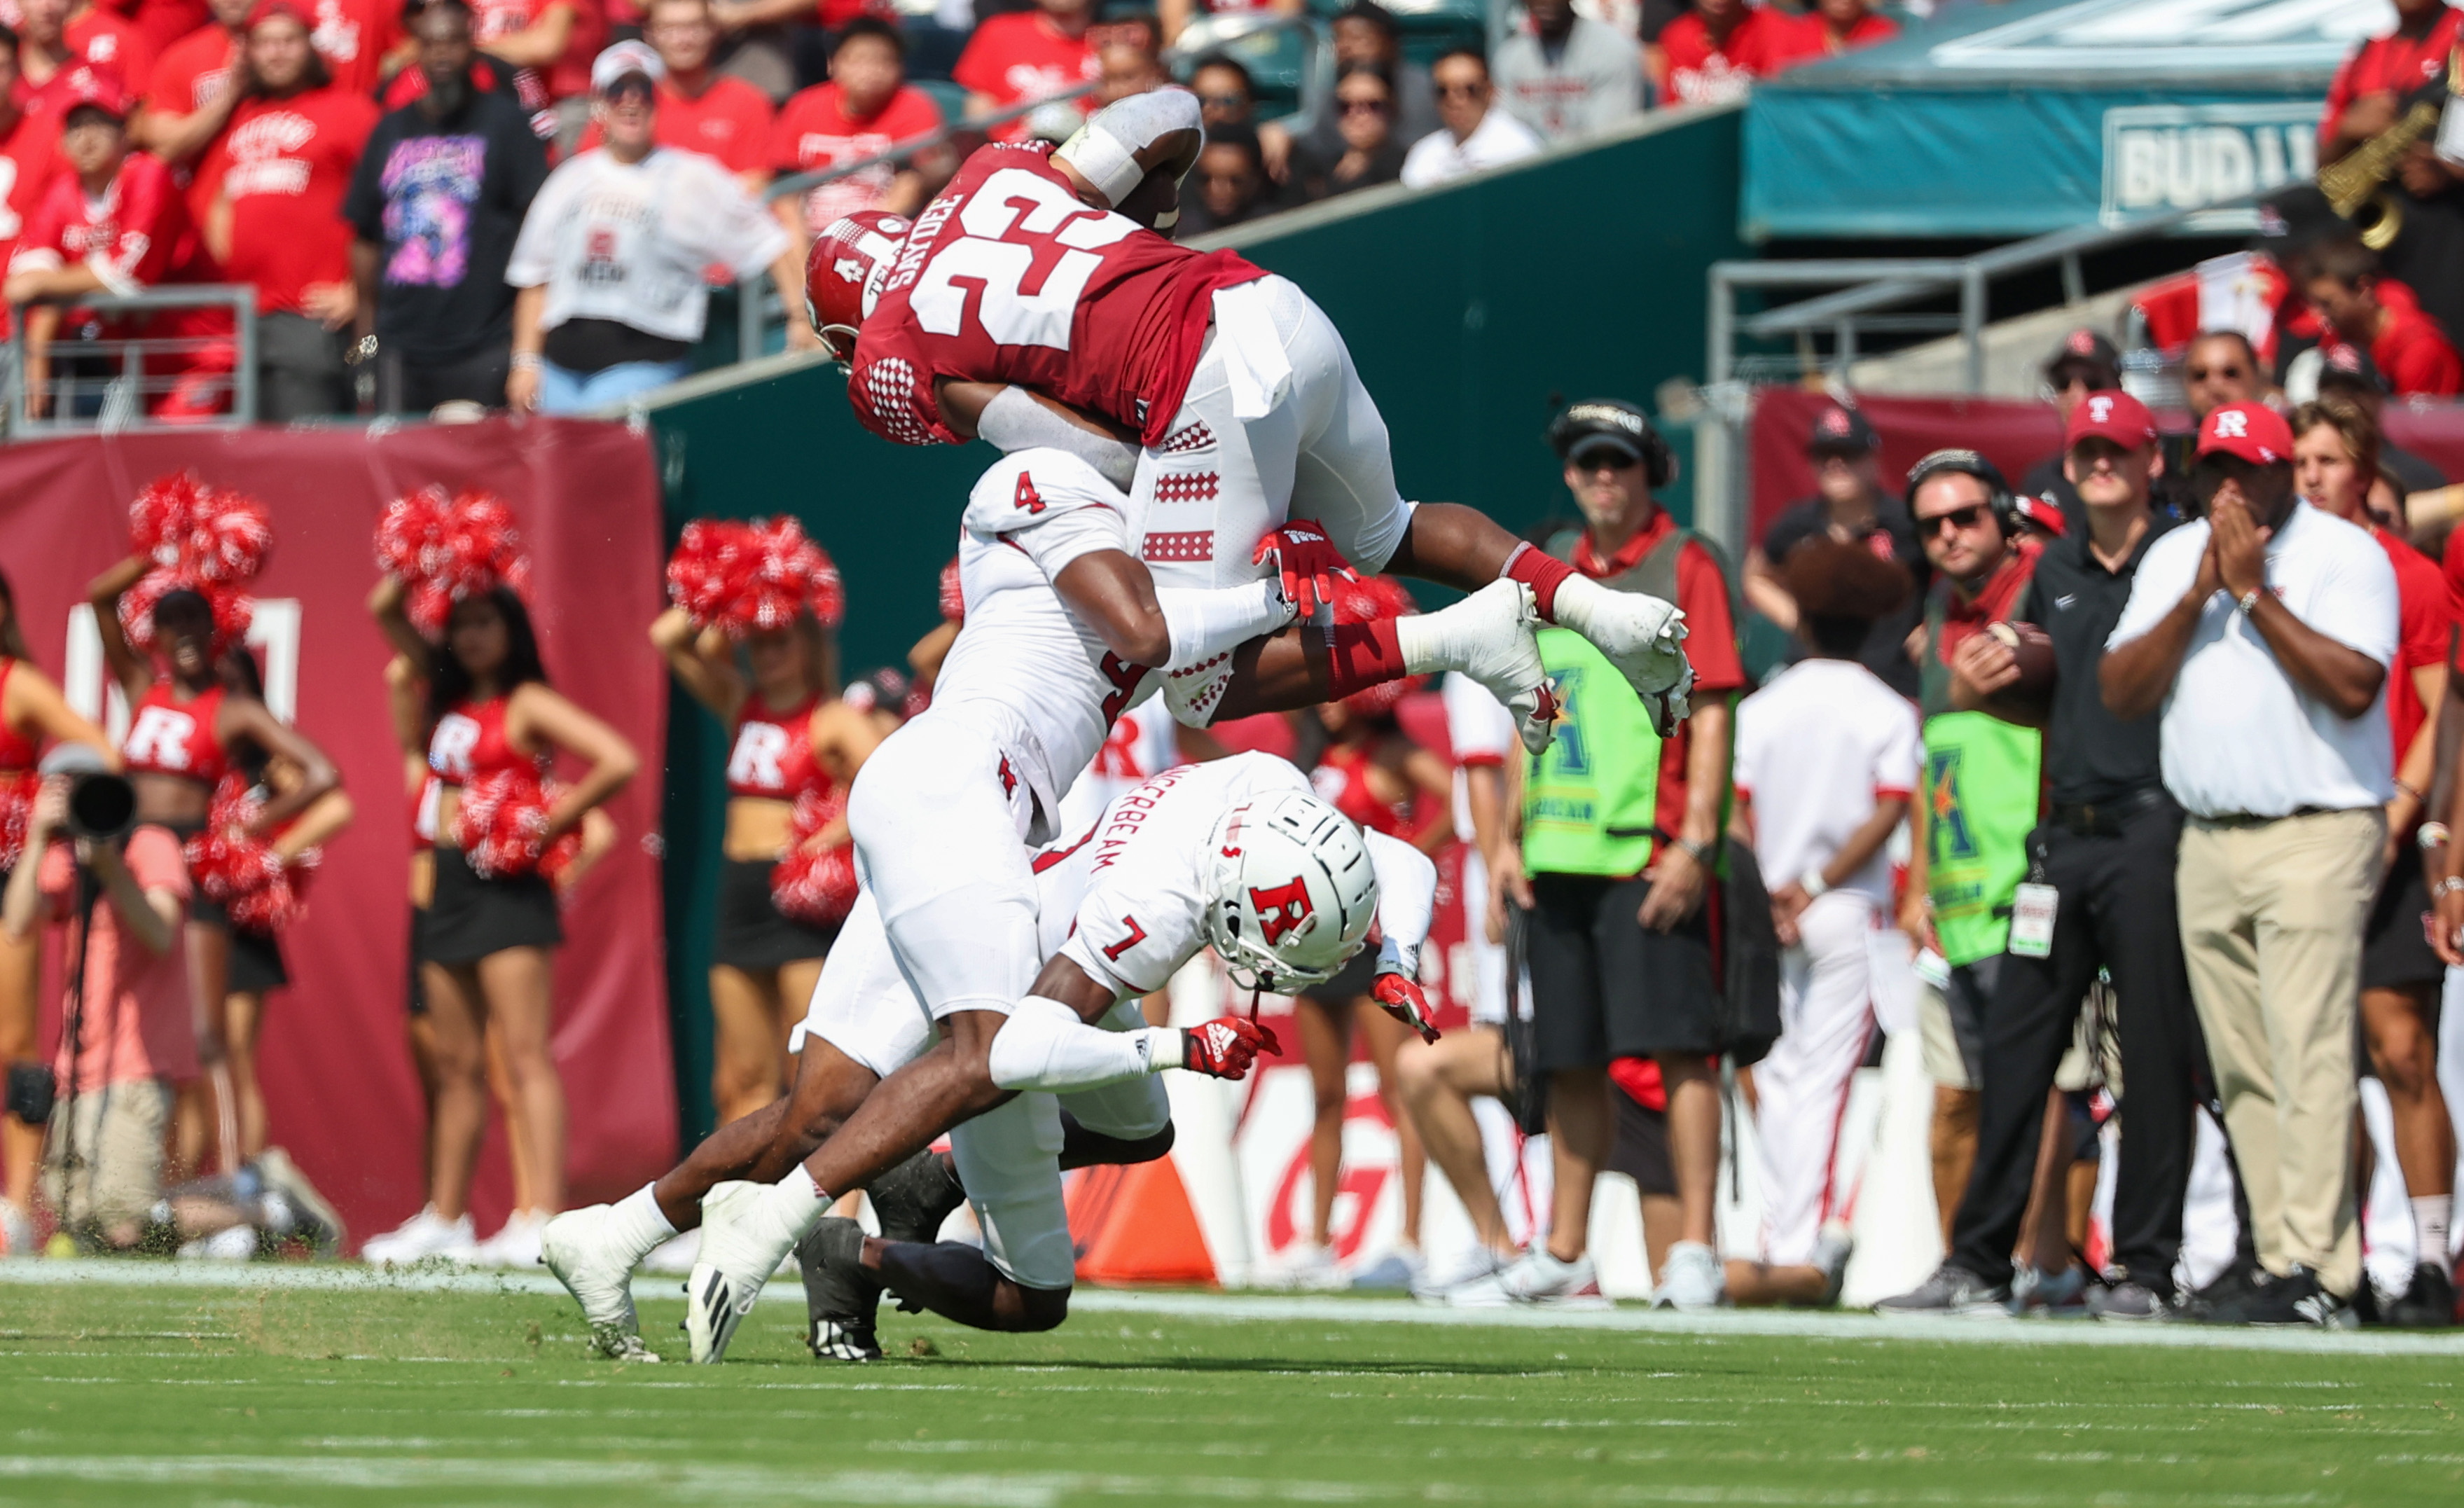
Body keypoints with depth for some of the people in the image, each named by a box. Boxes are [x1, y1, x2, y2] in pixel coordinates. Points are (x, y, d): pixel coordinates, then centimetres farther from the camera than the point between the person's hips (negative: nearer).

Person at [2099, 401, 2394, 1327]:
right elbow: (2119, 691, 6)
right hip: (2207, 841, 6)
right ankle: (2278, 1257, 6)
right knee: (2242, 1071, 4)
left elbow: (2353, 686, -16)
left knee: (2307, 1054, -15)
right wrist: (2198, 596, -5)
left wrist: (2254, 592, -13)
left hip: (2318, 835, -6)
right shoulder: (2174, 558, 15)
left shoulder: (2345, 555, -2)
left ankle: (2317, 1270, -20)